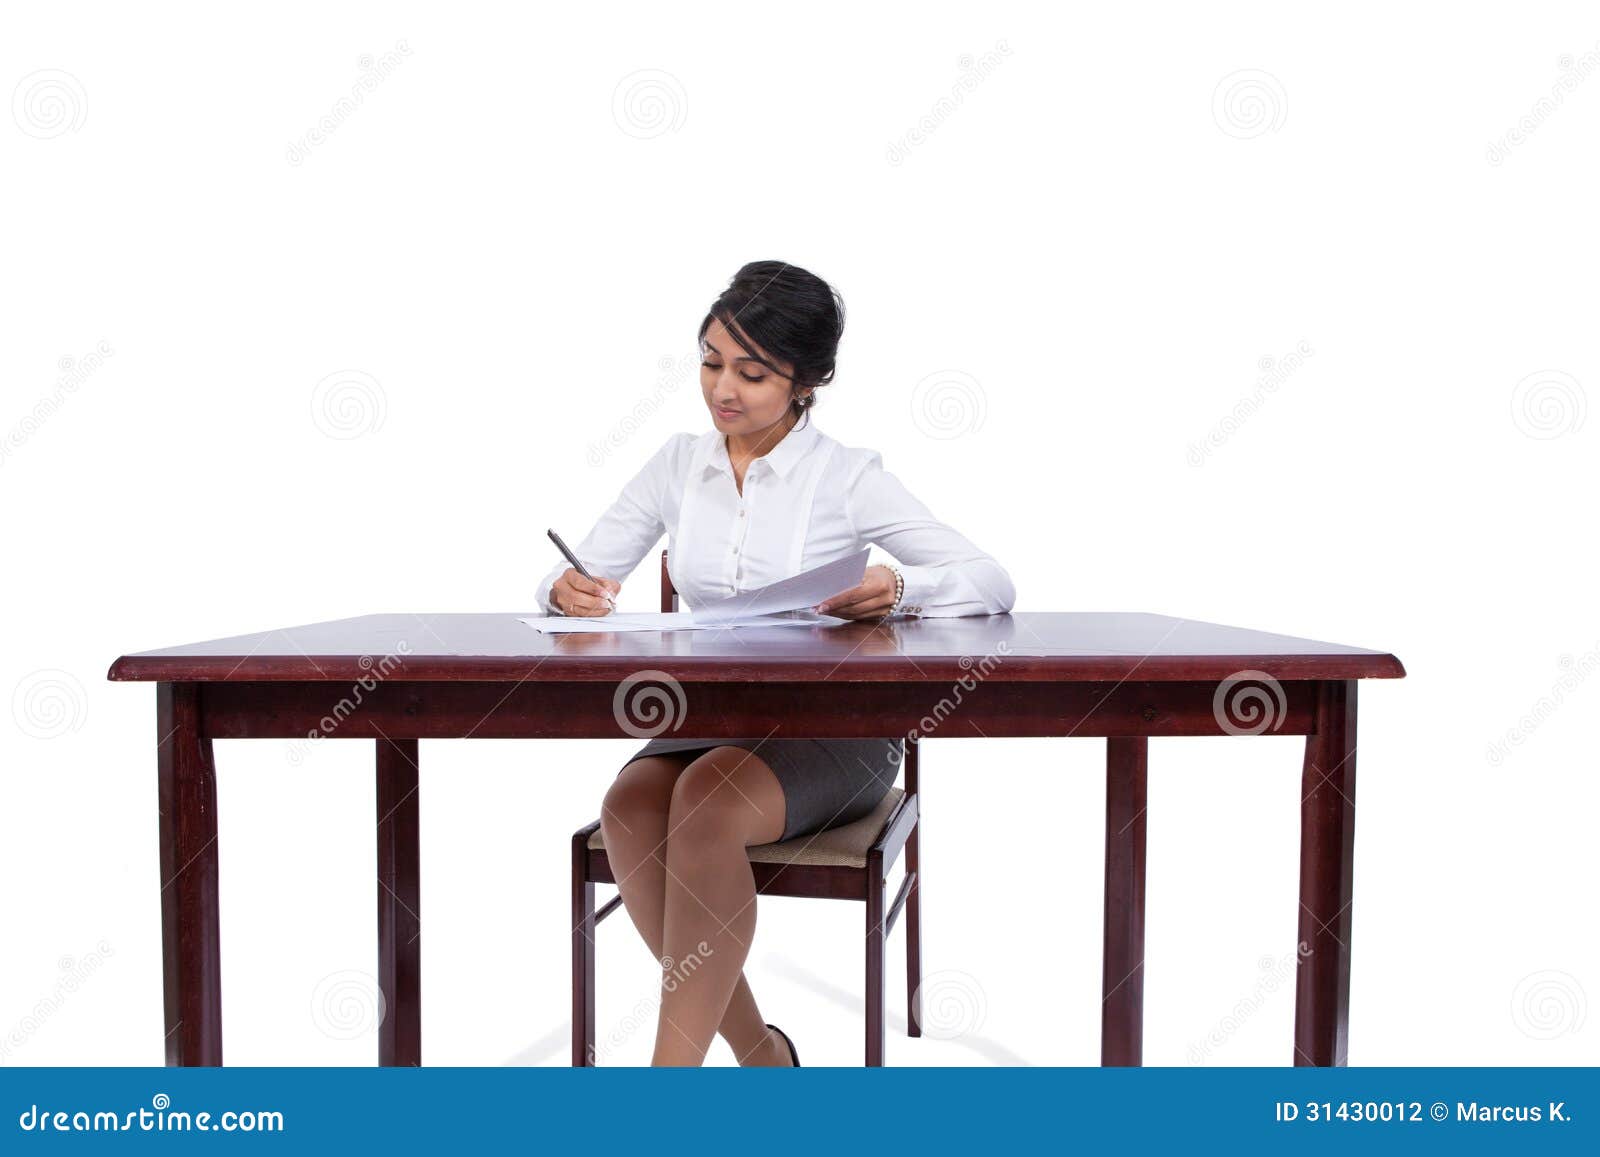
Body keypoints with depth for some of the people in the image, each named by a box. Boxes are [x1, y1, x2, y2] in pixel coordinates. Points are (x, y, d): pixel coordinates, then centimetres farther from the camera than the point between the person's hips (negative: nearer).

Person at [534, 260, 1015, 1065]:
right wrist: (569, 594, -18)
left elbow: (993, 585, -9)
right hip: (705, 720, 4)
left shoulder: (849, 477, -4)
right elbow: (570, 584, 7)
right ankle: (759, 1057, -12)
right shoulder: (677, 465, 7)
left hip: (834, 732, -4)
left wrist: (900, 589, -30)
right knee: (630, 805, -28)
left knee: (708, 796, -34)